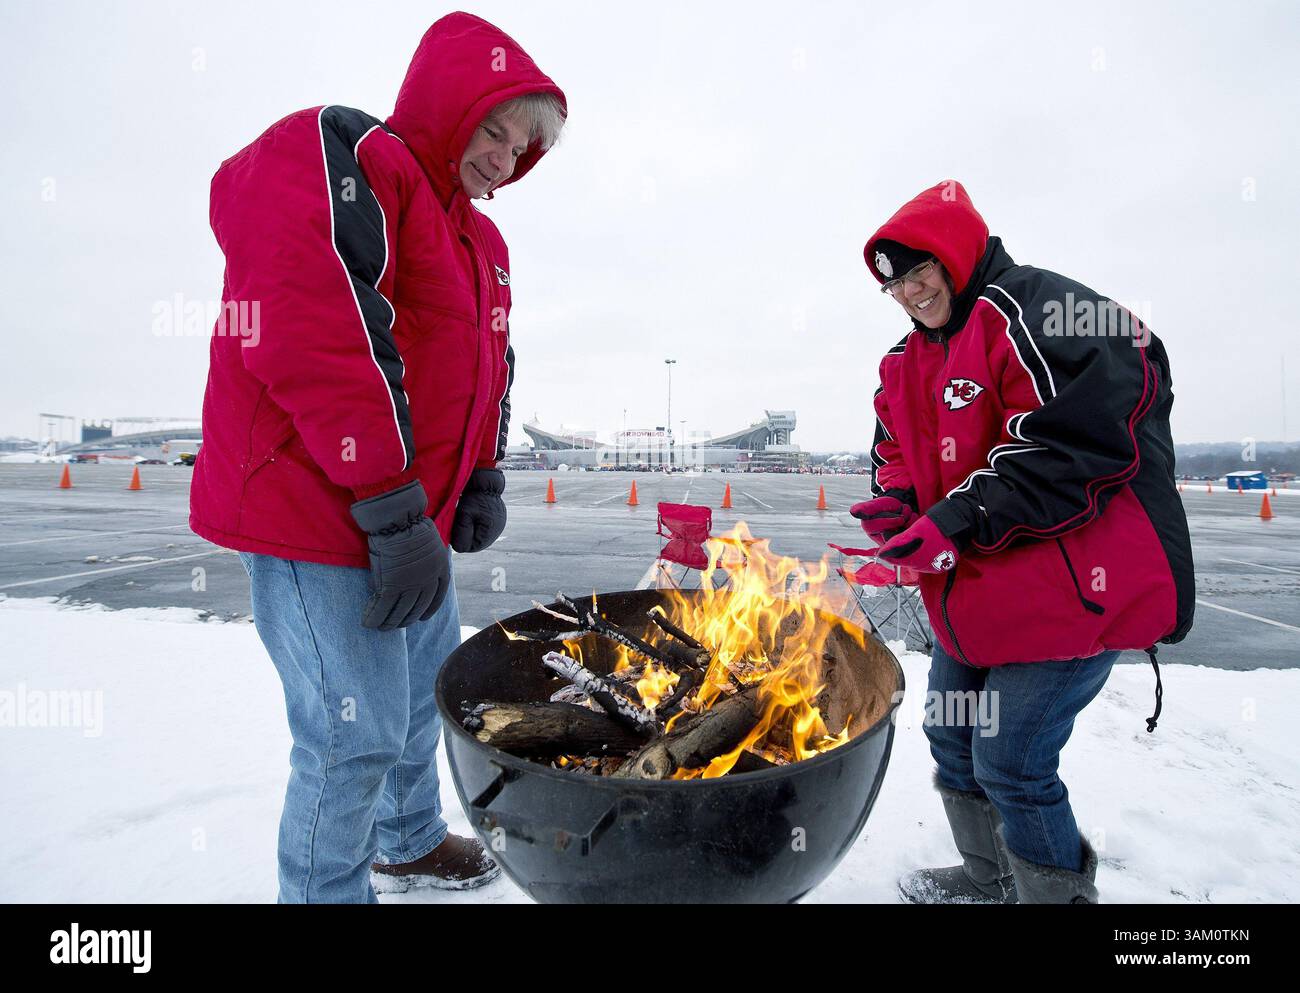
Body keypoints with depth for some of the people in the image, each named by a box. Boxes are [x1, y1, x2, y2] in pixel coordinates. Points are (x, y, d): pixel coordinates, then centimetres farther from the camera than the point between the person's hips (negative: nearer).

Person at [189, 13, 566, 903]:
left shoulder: (479, 240, 17)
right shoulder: (334, 157, -11)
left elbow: (488, 365, 21)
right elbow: (308, 344, -24)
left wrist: (483, 479, 7)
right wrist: (393, 513, -24)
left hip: (414, 518, 10)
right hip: (320, 521, -10)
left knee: (430, 685, 22)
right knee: (358, 733, -4)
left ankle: (410, 844, 46)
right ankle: (330, 892, 24)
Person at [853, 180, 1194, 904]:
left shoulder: (1035, 314, -16)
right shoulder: (913, 360, 13)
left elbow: (1075, 447, -25)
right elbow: (899, 448, 17)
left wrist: (960, 520, -26)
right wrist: (897, 503, -5)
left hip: (1078, 591, -9)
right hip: (977, 594, 10)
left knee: (1009, 763, -4)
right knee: (953, 737, 18)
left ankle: (1060, 891, 25)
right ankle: (989, 881, 41)